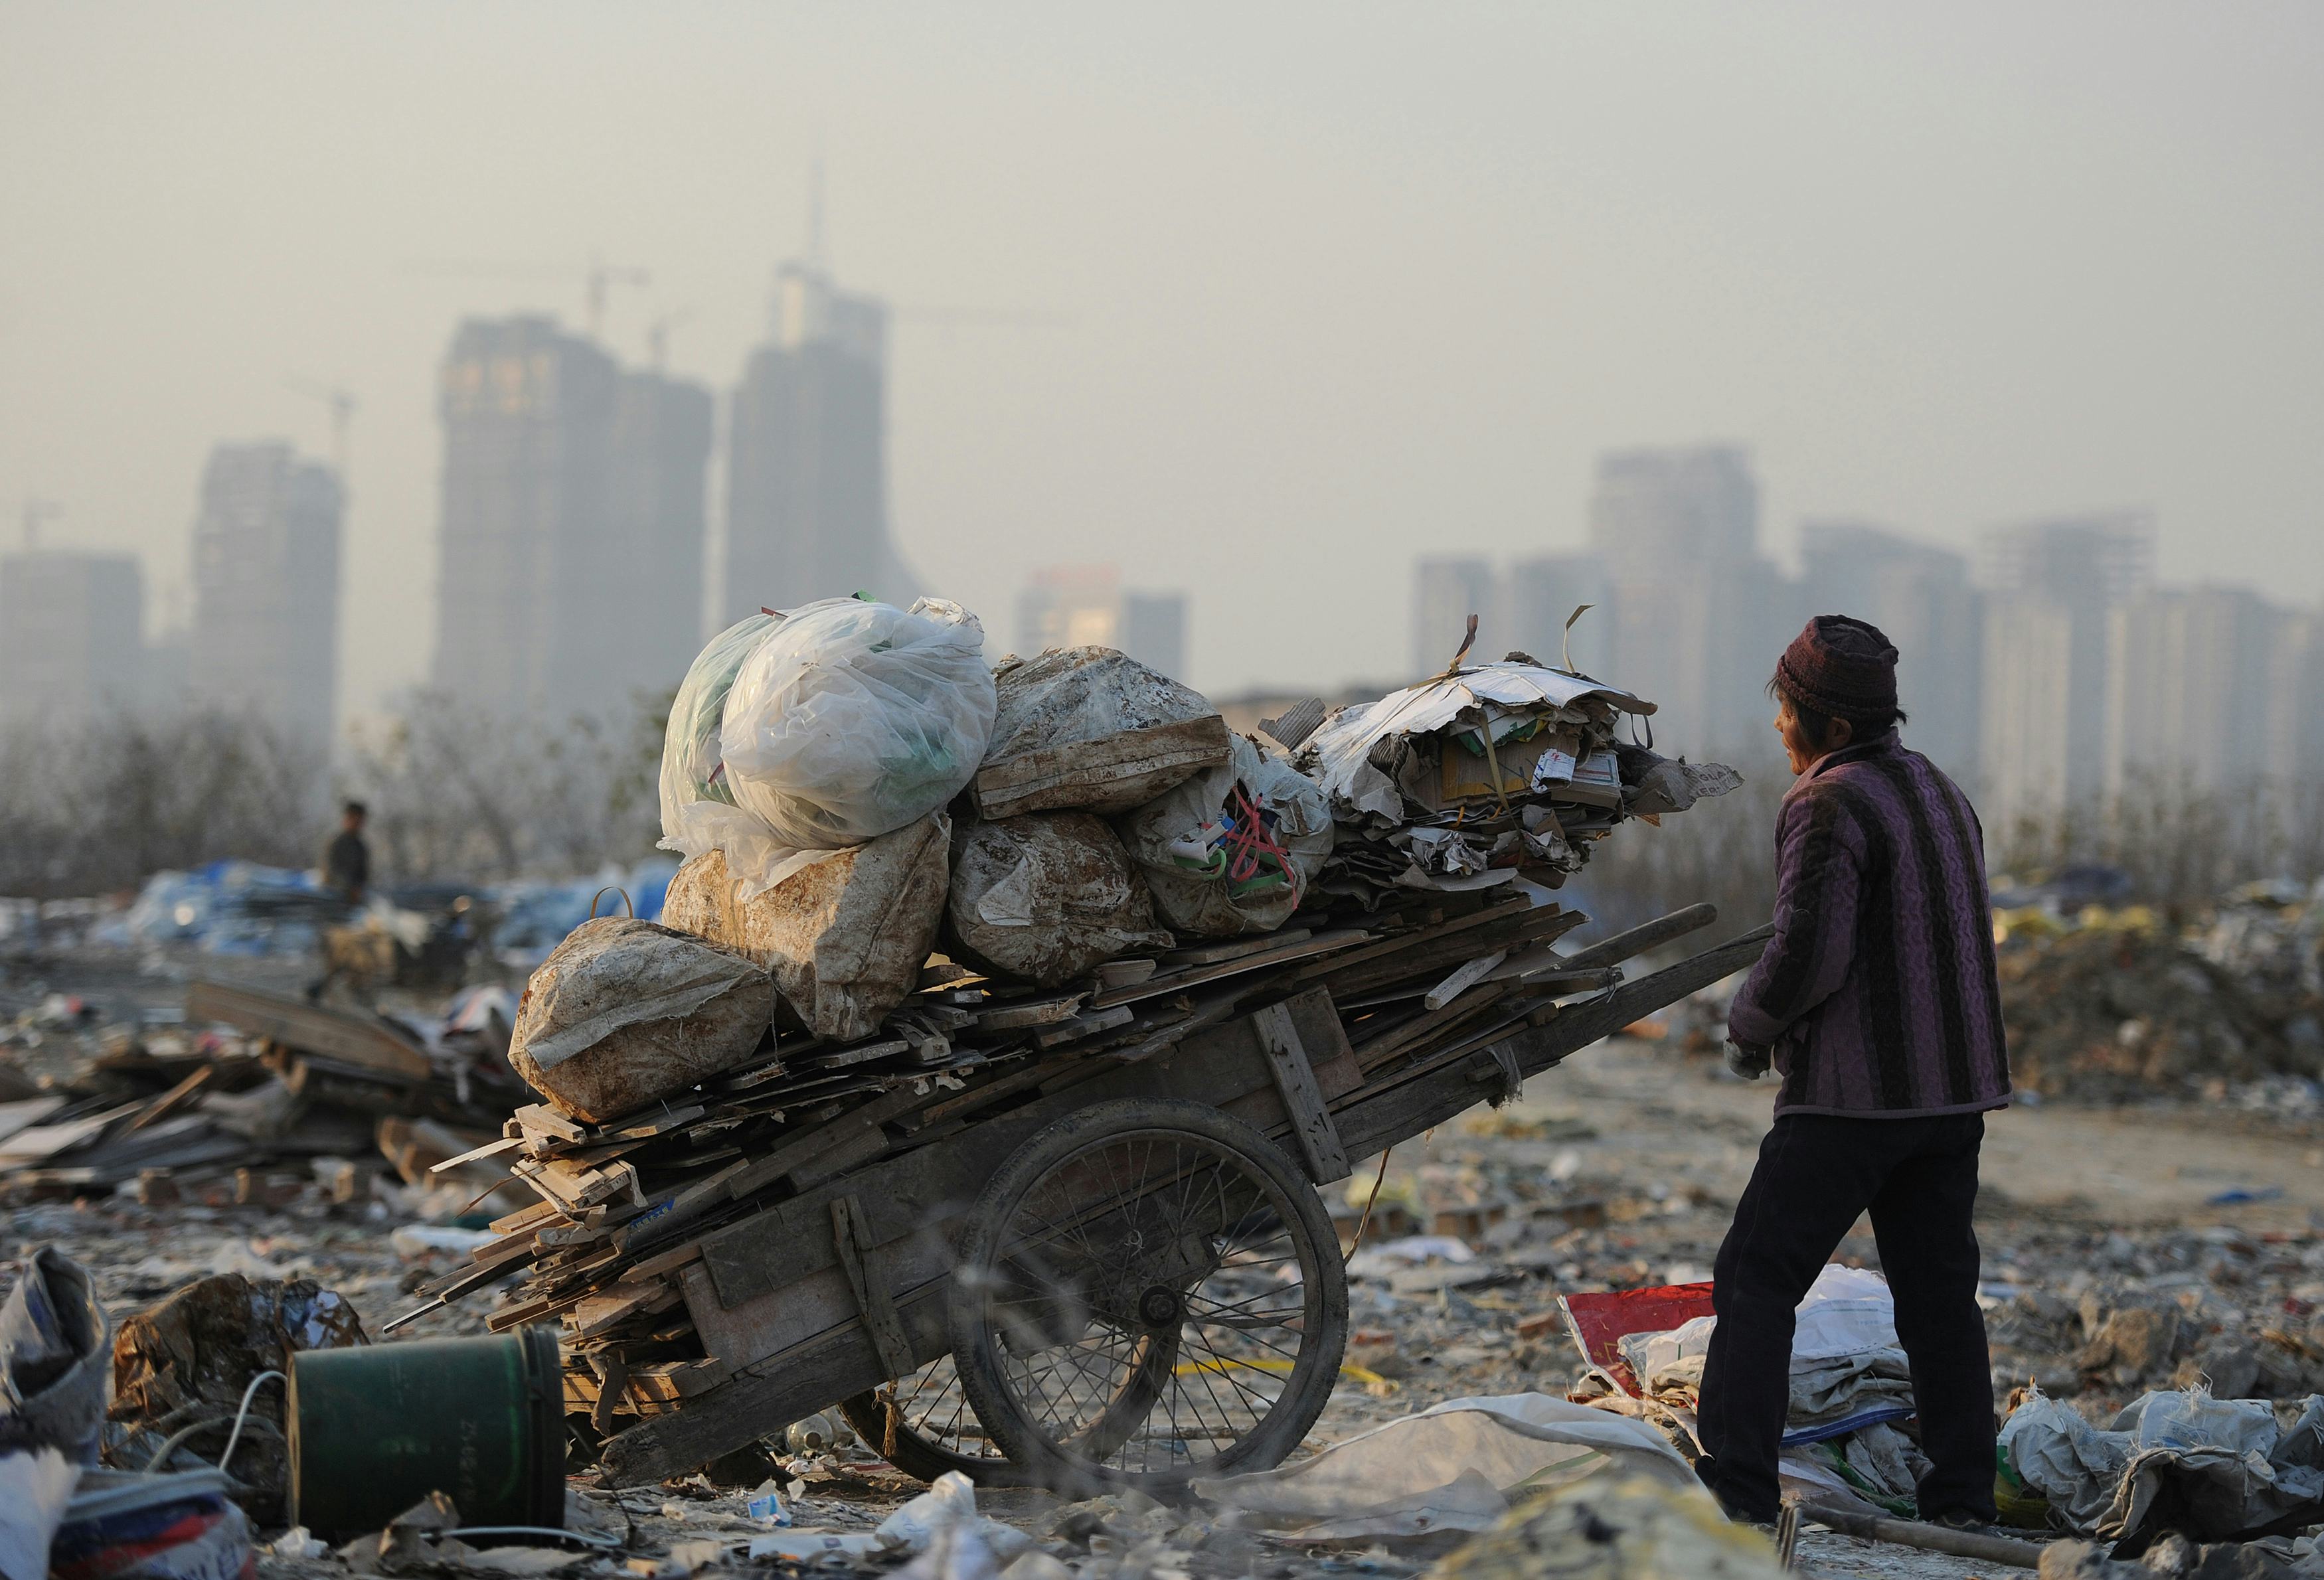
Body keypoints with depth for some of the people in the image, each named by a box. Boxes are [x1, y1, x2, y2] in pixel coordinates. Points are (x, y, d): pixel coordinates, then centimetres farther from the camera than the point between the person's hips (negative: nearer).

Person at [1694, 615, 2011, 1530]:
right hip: (1955, 1087, 8)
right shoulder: (1942, 794, 16)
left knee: (1757, 1280, -2)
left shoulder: (1829, 805, -13)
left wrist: (1750, 1025, -1)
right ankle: (1962, 1504, 10)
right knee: (1939, 1291, 11)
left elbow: (1809, 954, -20)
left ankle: (1738, 1490, -8)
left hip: (1851, 1092, -8)